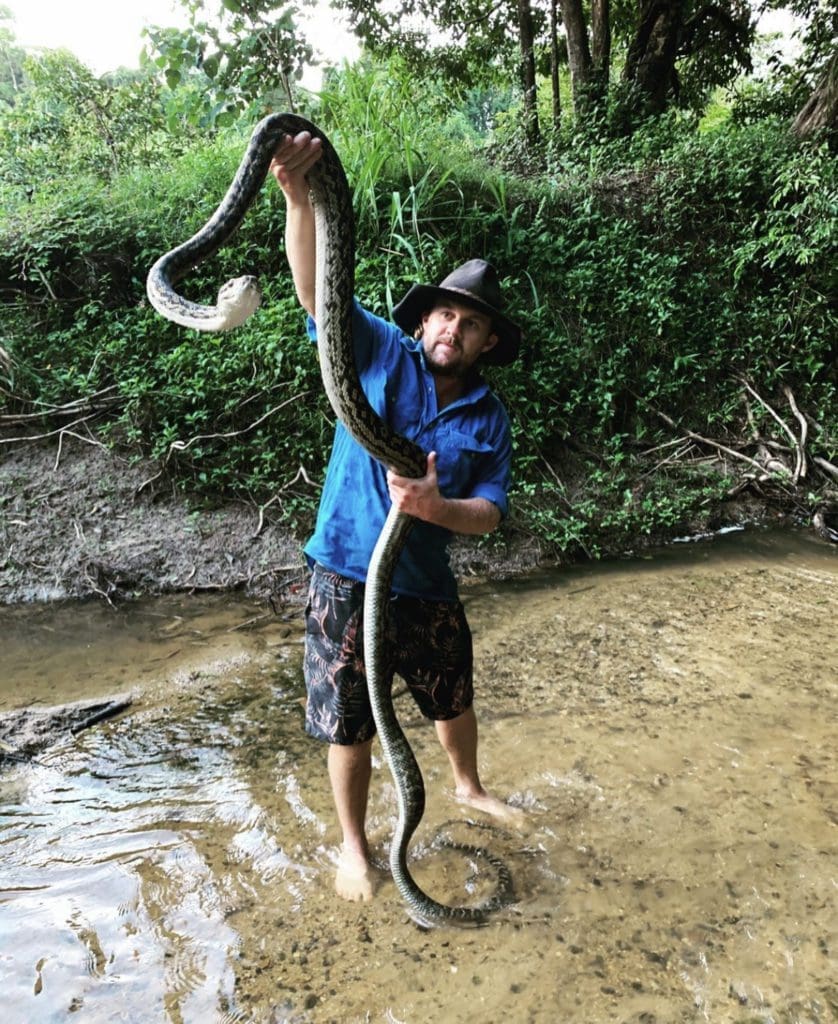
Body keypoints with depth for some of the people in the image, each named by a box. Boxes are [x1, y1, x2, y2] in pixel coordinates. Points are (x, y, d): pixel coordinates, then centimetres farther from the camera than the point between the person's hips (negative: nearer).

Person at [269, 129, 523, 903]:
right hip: (348, 578, -3)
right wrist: (301, 197, -37)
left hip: (428, 584, 4)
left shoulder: (490, 419, 0)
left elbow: (490, 512, -5)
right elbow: (315, 286, -19)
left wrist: (435, 507, -27)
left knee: (454, 698, 24)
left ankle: (469, 787, 54)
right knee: (350, 725, 9)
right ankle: (354, 845, 34)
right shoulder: (381, 354, -7)